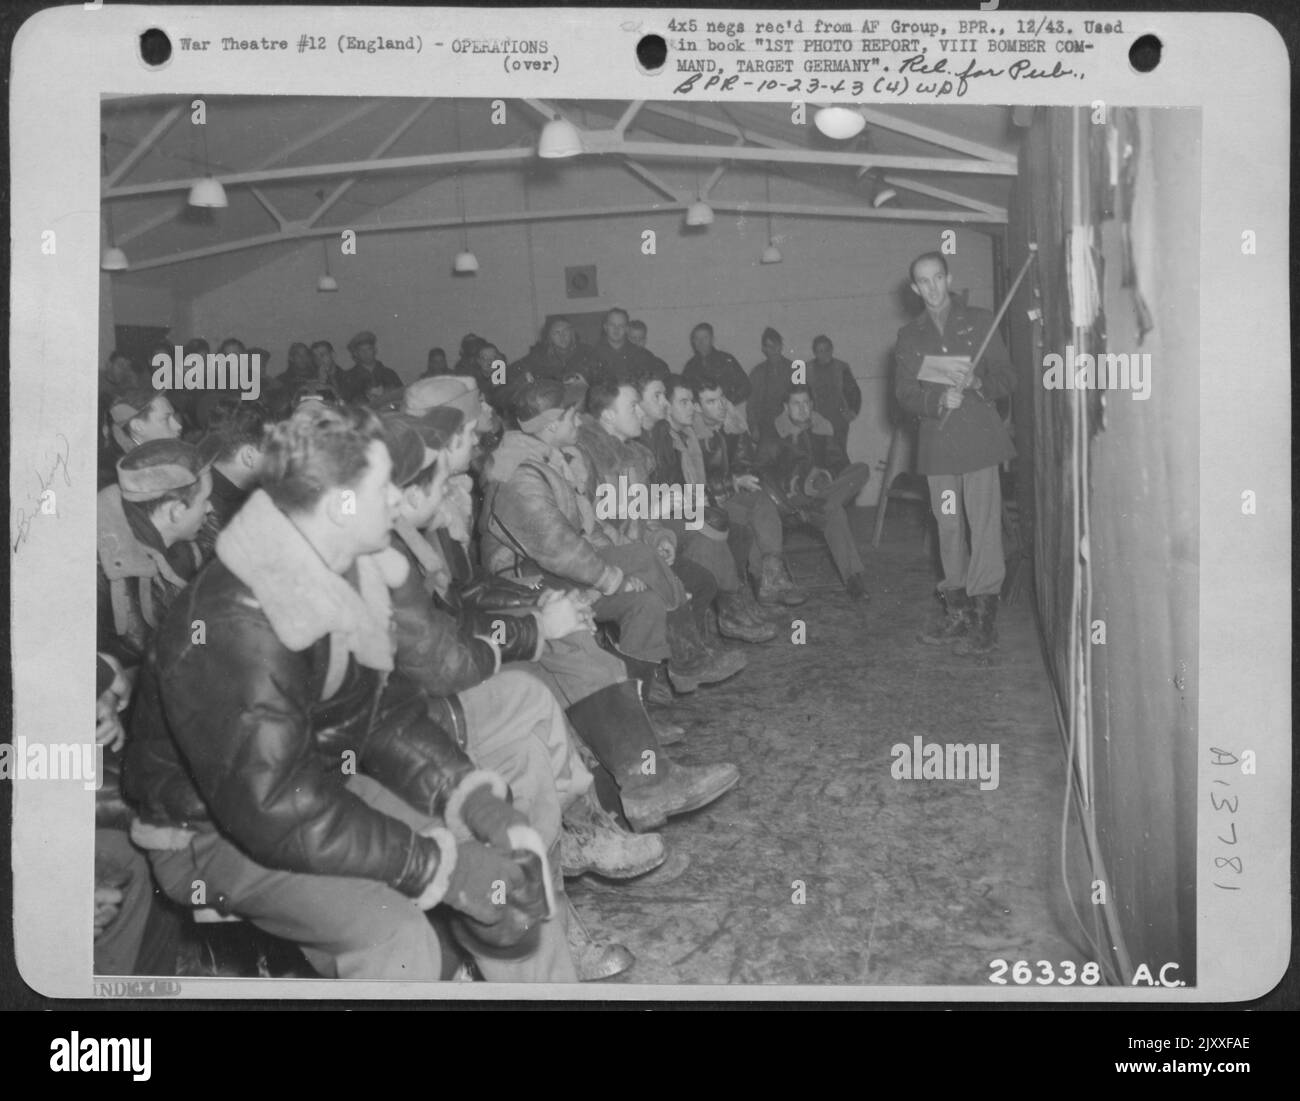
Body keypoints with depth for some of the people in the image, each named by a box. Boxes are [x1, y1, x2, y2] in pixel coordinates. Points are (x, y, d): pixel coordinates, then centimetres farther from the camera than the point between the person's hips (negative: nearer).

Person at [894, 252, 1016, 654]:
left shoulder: (980, 322, 8)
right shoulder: (908, 337, 14)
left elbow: (1007, 379, 6)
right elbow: (904, 394, 6)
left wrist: (978, 384, -15)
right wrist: (939, 401, -13)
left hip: (979, 439, -3)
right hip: (937, 443, 3)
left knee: (984, 525, -8)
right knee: (948, 527, 6)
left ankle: (983, 619, -6)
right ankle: (955, 612, 16)